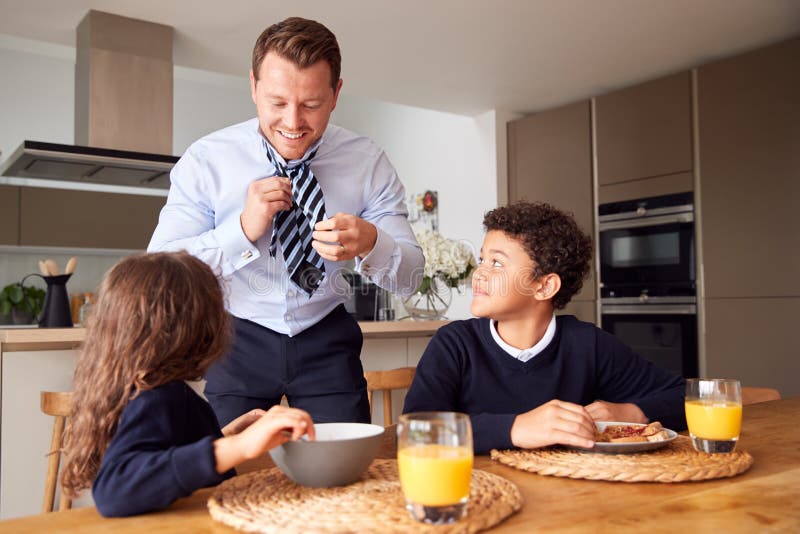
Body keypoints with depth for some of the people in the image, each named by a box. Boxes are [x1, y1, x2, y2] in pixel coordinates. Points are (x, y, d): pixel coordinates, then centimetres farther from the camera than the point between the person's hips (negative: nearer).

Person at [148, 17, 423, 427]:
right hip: (239, 342, -1)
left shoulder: (368, 162, -8)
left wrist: (370, 244, -29)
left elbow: (410, 277, -7)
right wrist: (243, 229, -27)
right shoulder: (205, 160, -12)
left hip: (328, 343, 1)